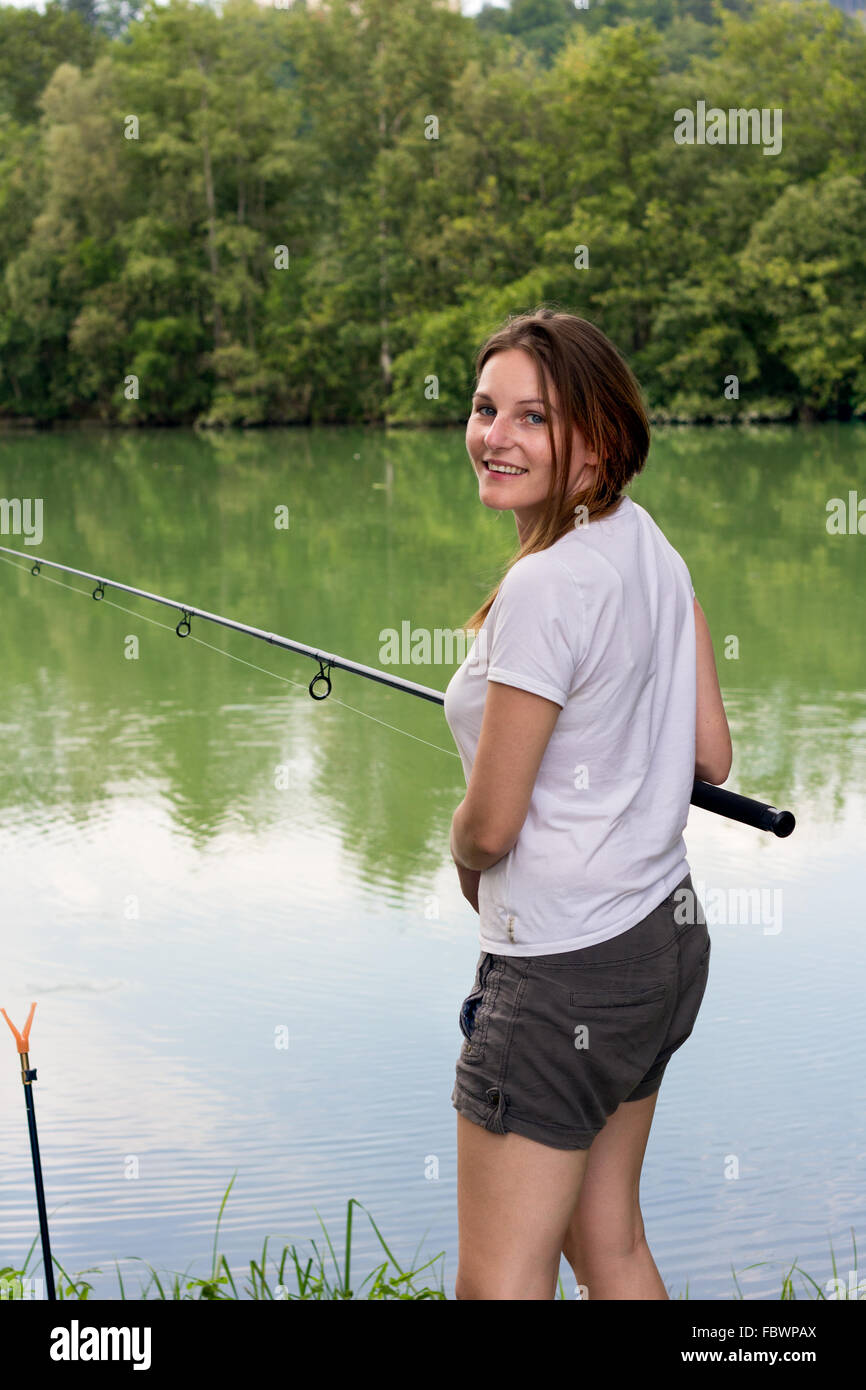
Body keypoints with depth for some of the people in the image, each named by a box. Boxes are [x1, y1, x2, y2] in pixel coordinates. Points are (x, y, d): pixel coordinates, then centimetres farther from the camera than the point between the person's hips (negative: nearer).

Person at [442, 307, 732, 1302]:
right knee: (609, 1246, 20)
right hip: (664, 934, 9)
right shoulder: (649, 541, 5)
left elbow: (490, 827, -17)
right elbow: (711, 757, 10)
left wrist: (466, 867, 4)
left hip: (563, 967, -9)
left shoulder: (545, 587, -21)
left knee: (499, 1282, 1)